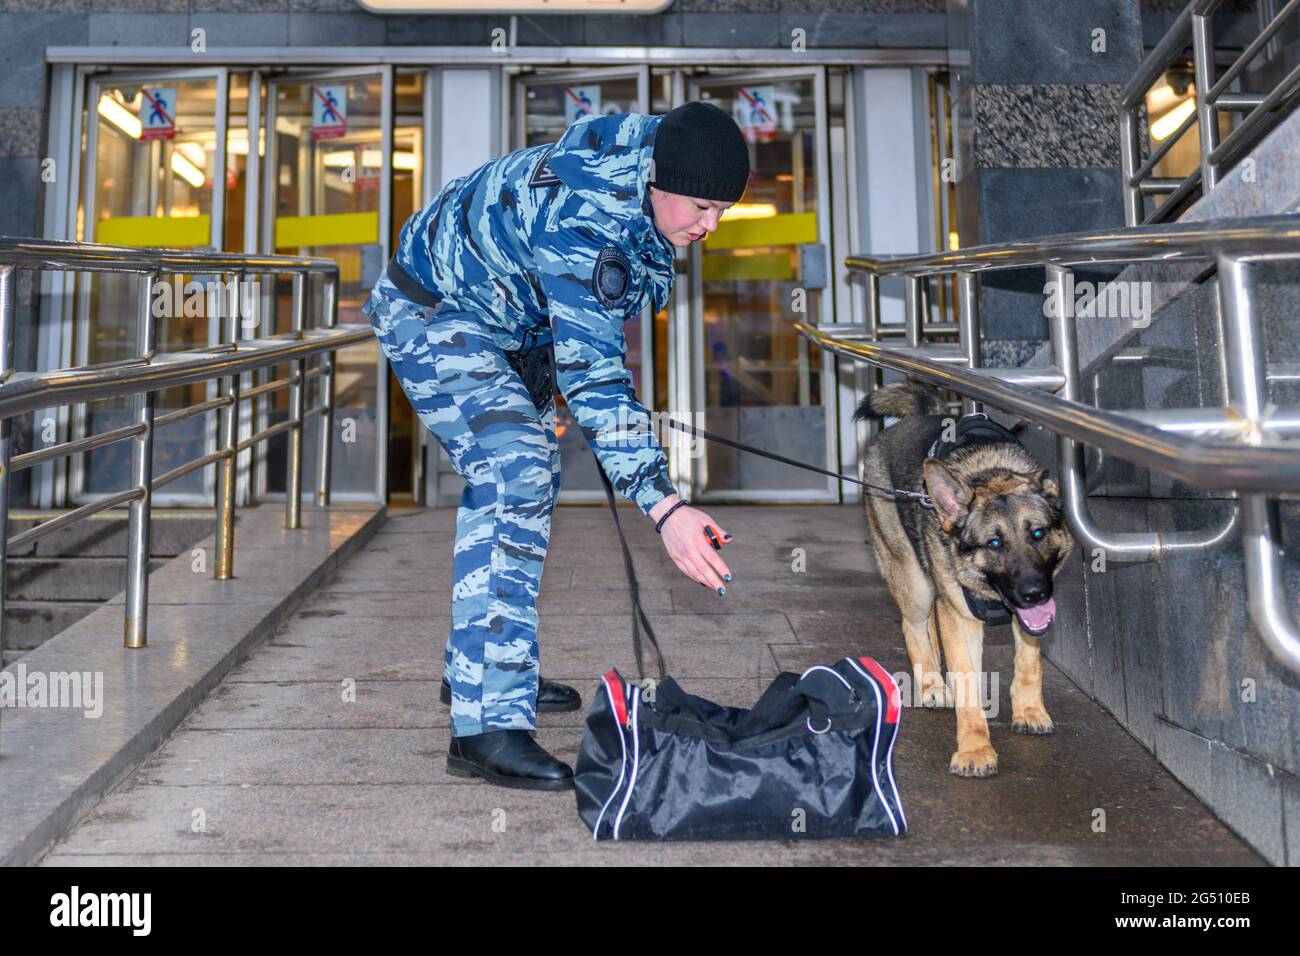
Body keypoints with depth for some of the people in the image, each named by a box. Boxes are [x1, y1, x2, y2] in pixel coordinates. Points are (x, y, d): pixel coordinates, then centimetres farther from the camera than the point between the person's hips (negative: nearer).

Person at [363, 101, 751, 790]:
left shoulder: (654, 143, -10)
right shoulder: (581, 226, -37)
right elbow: (592, 377, -42)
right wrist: (664, 506, -50)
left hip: (513, 320, 10)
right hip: (433, 316, -10)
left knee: (523, 476, 14)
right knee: (514, 478, -25)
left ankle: (474, 669, 28)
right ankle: (487, 726, -24)